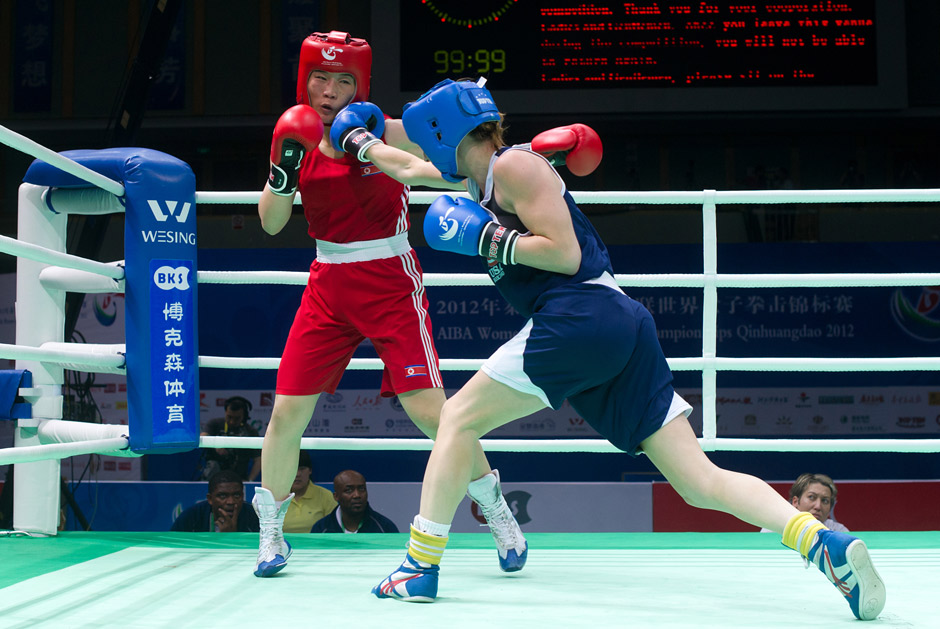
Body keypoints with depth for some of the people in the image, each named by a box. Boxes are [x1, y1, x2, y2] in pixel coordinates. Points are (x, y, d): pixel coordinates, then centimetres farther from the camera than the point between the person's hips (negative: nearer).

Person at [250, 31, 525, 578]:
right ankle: (272, 532, 19)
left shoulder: (386, 133, -7)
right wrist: (284, 172, -20)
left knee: (429, 408, -12)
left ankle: (496, 506, 10)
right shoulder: (299, 137, 4)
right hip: (328, 285, 4)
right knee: (287, 412, -1)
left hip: (391, 283, -3)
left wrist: (378, 137, -30)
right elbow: (271, 223, -3)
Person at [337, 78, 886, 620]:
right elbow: (414, 171, 42)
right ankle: (824, 541, -15)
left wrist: (485, 237, -6)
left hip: (578, 319, -9)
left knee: (459, 418, 5)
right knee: (699, 481, 0)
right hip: (621, 330, 9)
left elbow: (565, 253, -11)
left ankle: (422, 566, 5)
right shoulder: (483, 173, 24)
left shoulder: (513, 165, -3)